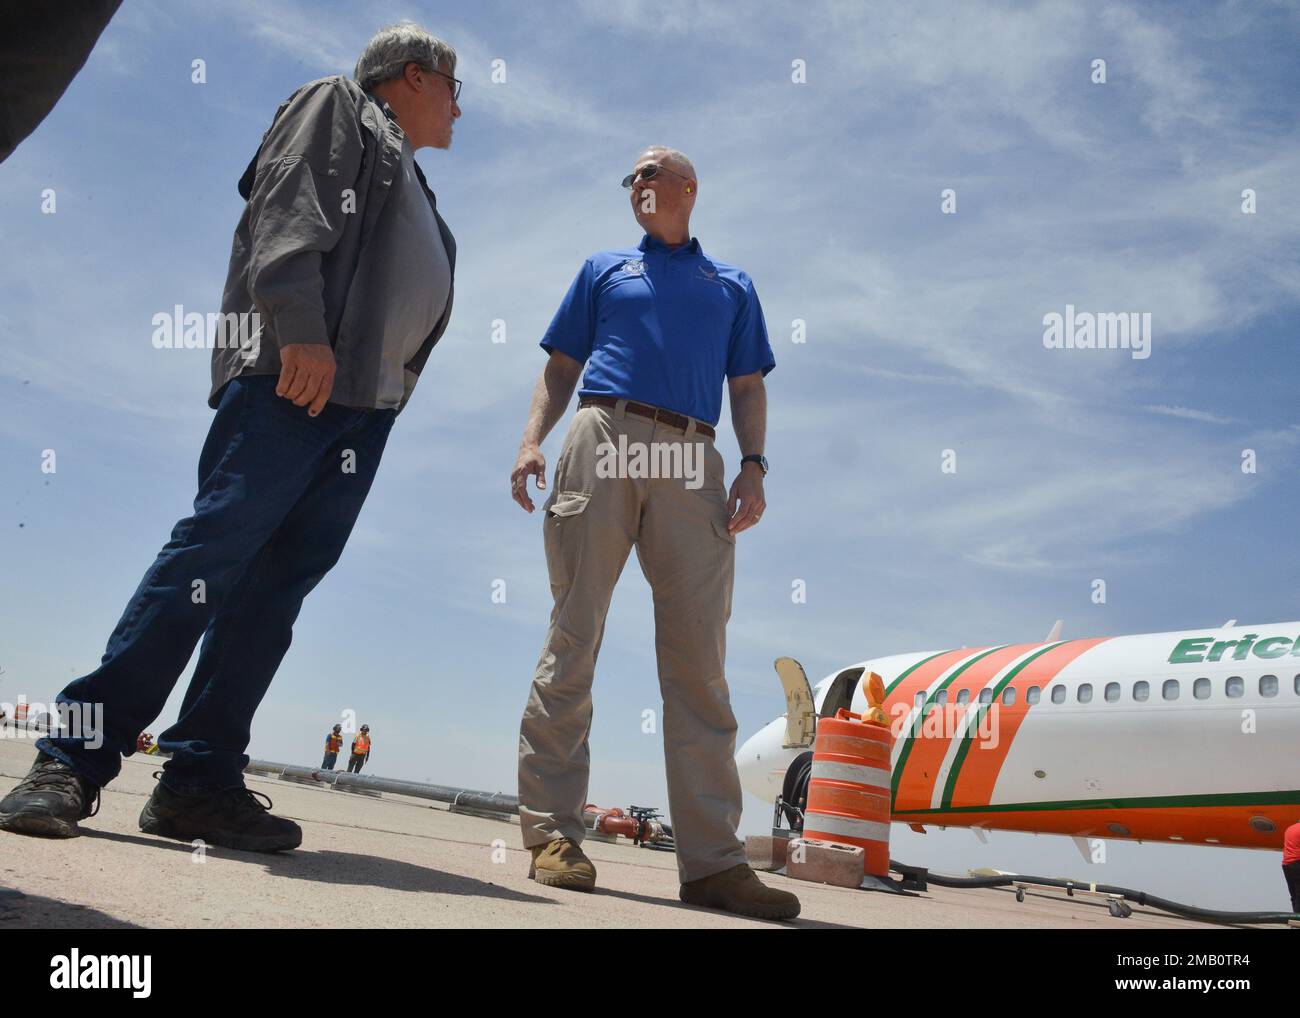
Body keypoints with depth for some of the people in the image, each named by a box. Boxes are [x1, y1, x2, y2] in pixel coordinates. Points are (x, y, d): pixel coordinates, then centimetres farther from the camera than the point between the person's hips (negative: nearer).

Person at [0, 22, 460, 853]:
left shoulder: (410, 186, 33)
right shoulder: (335, 106, 10)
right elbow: (290, 211, -7)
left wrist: (391, 391, 12)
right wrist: (302, 329, -21)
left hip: (367, 406, 8)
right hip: (292, 378, -8)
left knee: (278, 584, -1)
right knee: (213, 553, -15)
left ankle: (201, 780, -3)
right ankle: (75, 760, -12)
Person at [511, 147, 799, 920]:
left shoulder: (732, 284, 26)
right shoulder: (605, 269, 25)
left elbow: (748, 387, 19)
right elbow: (561, 369, 18)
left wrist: (754, 467, 1)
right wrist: (533, 443, 0)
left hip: (693, 463, 1)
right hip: (603, 442, 0)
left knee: (700, 658, -6)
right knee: (574, 638, -6)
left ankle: (712, 860, -6)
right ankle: (552, 832, -3)